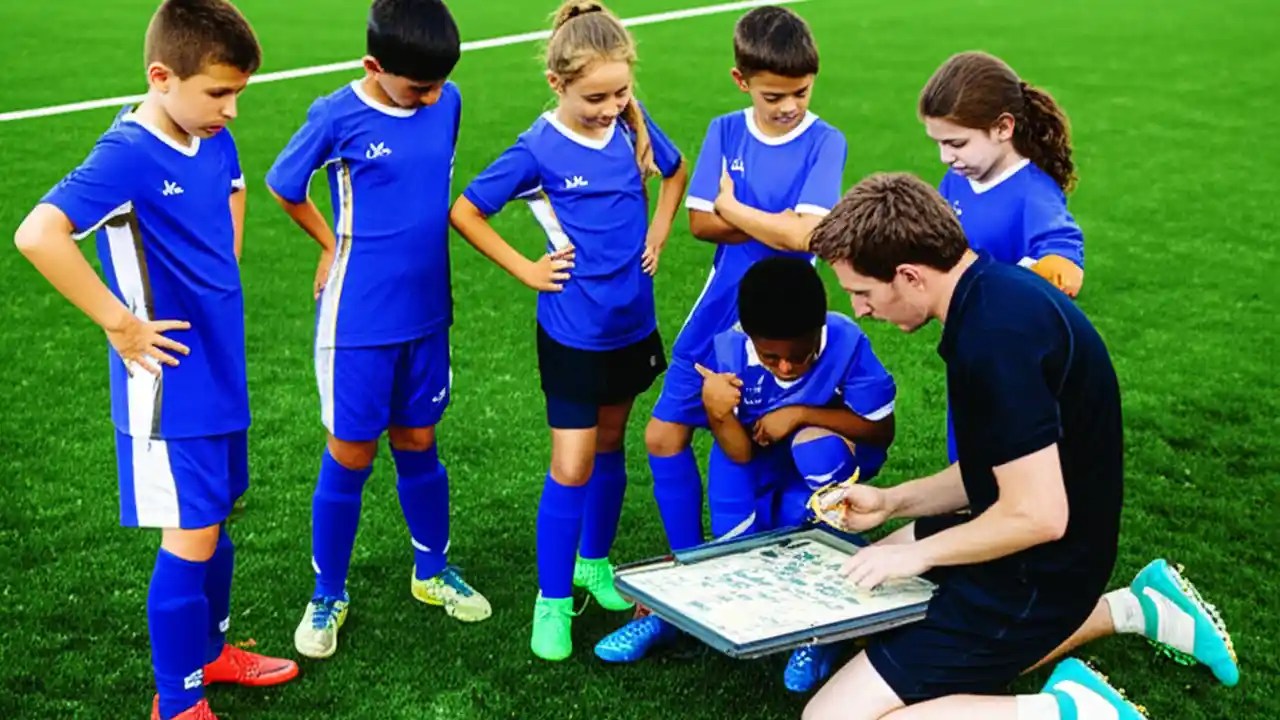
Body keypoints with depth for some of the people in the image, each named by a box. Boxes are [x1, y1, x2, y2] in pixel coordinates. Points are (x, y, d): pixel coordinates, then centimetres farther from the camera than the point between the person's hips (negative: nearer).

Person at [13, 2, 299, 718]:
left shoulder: (214, 138, 2)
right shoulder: (127, 157, -22)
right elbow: (38, 235, -35)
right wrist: (120, 323, -27)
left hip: (223, 370, 8)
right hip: (172, 383, -8)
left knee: (217, 521, 21)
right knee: (190, 541, 0)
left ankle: (210, 650, 41)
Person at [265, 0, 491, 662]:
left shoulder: (447, 102, -2)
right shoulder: (338, 117, -15)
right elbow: (282, 185, 1)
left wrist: (421, 247, 10)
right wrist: (335, 246, 10)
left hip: (426, 312, 4)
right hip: (358, 318, -4)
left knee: (417, 443, 17)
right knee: (351, 454, 6)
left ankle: (432, 570, 36)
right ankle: (328, 595, 23)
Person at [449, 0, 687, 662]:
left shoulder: (633, 124, -5)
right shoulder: (540, 149, -18)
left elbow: (676, 172, 16)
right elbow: (465, 212, -9)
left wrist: (656, 234, 5)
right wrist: (526, 270, -10)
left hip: (632, 321, 5)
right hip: (573, 330, -5)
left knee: (609, 446, 19)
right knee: (571, 468, -3)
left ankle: (595, 563, 38)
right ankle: (553, 600, 11)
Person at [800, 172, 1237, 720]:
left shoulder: (996, 335, -28)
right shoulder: (997, 292, 3)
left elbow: (1038, 514, -27)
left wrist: (916, 552, -14)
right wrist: (890, 502, 9)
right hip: (1033, 549, 10)